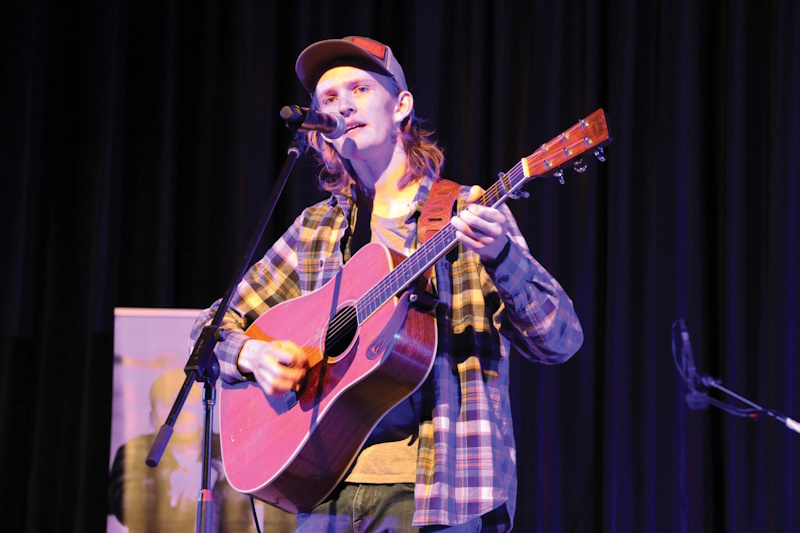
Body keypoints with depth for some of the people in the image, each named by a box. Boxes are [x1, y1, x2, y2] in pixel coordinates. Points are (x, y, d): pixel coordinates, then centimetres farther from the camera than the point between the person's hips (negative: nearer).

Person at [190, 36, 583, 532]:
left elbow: (561, 341, -6)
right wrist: (251, 354, -4)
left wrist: (499, 254, -23)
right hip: (328, 489, 3)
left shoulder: (468, 212, 3)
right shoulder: (315, 231, 13)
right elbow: (213, 329, 19)